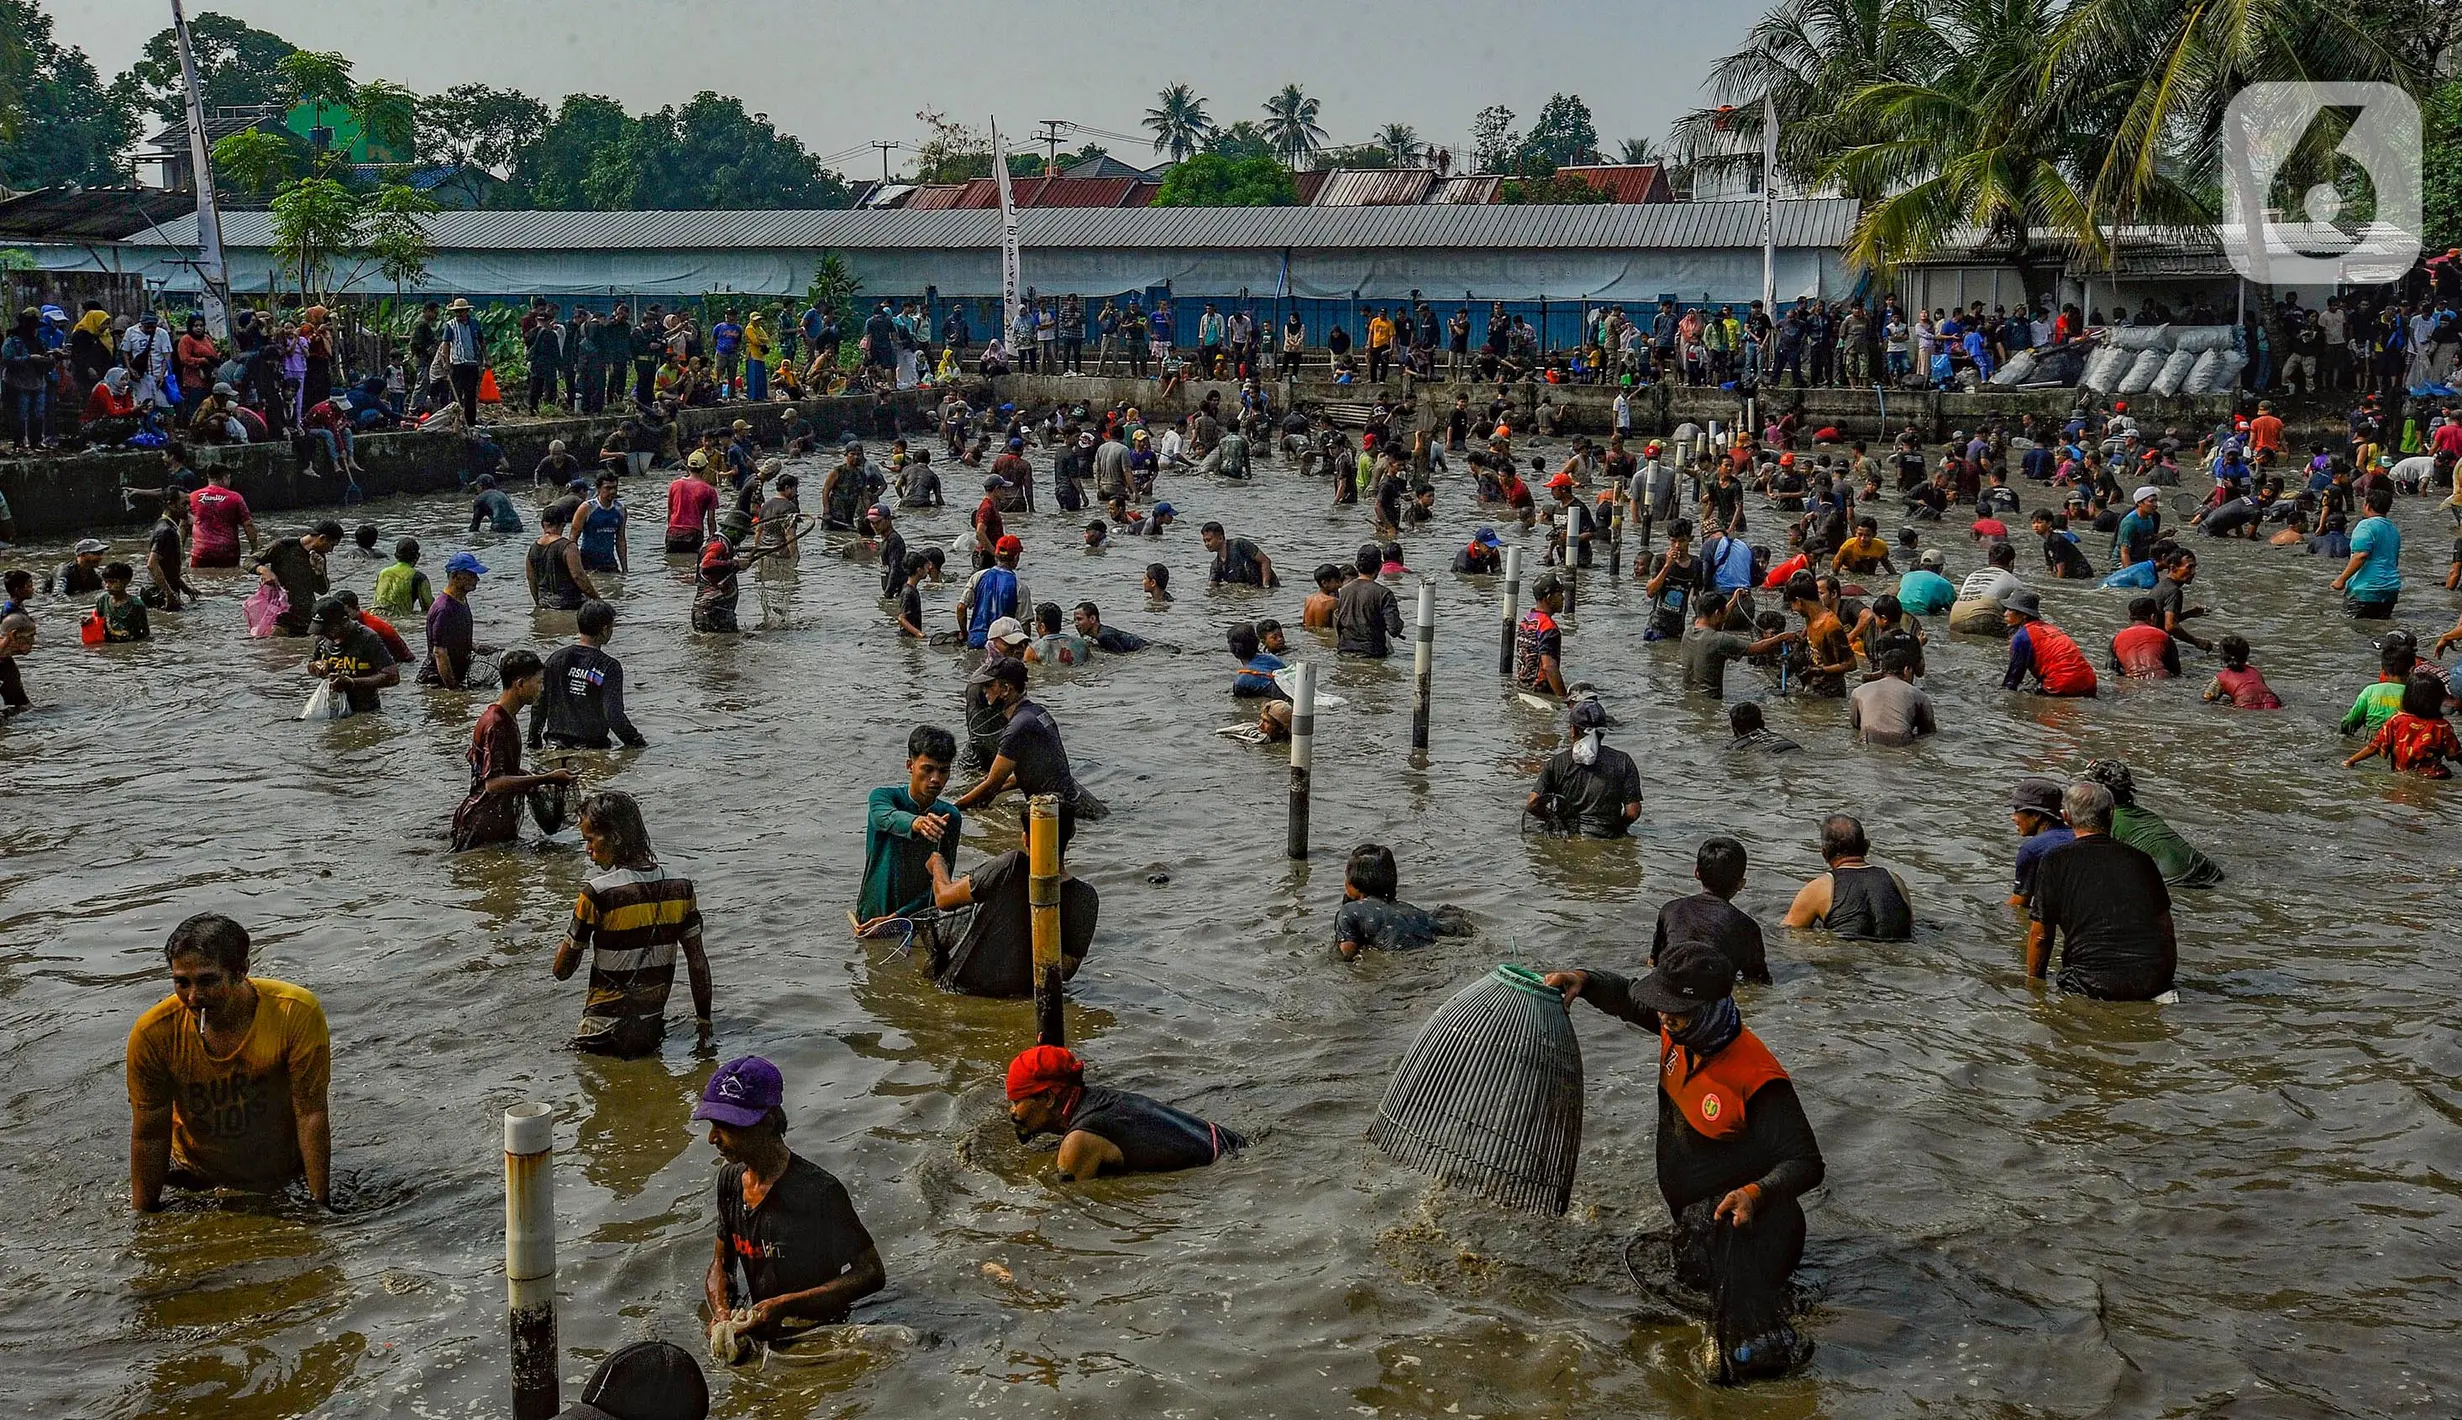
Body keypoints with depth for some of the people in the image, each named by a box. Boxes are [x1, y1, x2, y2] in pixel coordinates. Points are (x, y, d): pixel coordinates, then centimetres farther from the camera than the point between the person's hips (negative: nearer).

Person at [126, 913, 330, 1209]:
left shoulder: (297, 1014, -23)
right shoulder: (152, 1034, -18)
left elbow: (311, 1115, -19)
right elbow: (150, 1135, -8)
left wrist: (321, 1204, -19)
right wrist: (143, 1216, -4)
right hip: (196, 1179, 2)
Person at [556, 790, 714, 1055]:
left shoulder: (597, 893, -16)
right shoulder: (681, 887, -1)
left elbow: (562, 971, -8)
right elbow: (698, 963, 5)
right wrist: (704, 1022, 14)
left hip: (604, 1037, -5)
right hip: (654, 1030, 5)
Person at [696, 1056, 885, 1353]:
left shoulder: (818, 1190, -19)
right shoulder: (731, 1179, 4)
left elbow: (872, 1275, -15)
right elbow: (720, 1265, 17)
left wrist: (784, 1305, -22)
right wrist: (721, 1315, -6)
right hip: (757, 1337, 6)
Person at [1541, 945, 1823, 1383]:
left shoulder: (1758, 1079, -26)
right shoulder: (1681, 1031, -5)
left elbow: (1807, 1164, -23)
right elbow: (1626, 999, 15)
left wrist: (1755, 1194, -41)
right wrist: (1583, 981, -5)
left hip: (1736, 1216, -9)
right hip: (1691, 1213, 9)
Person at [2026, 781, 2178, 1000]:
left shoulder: (2054, 861, 3)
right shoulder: (2140, 859, 13)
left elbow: (2040, 935, 6)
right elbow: (2166, 929, 19)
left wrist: (2033, 981, 21)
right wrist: (2166, 977, 33)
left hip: (2094, 981, -4)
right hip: (2153, 978, 4)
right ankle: (2161, 994, 3)